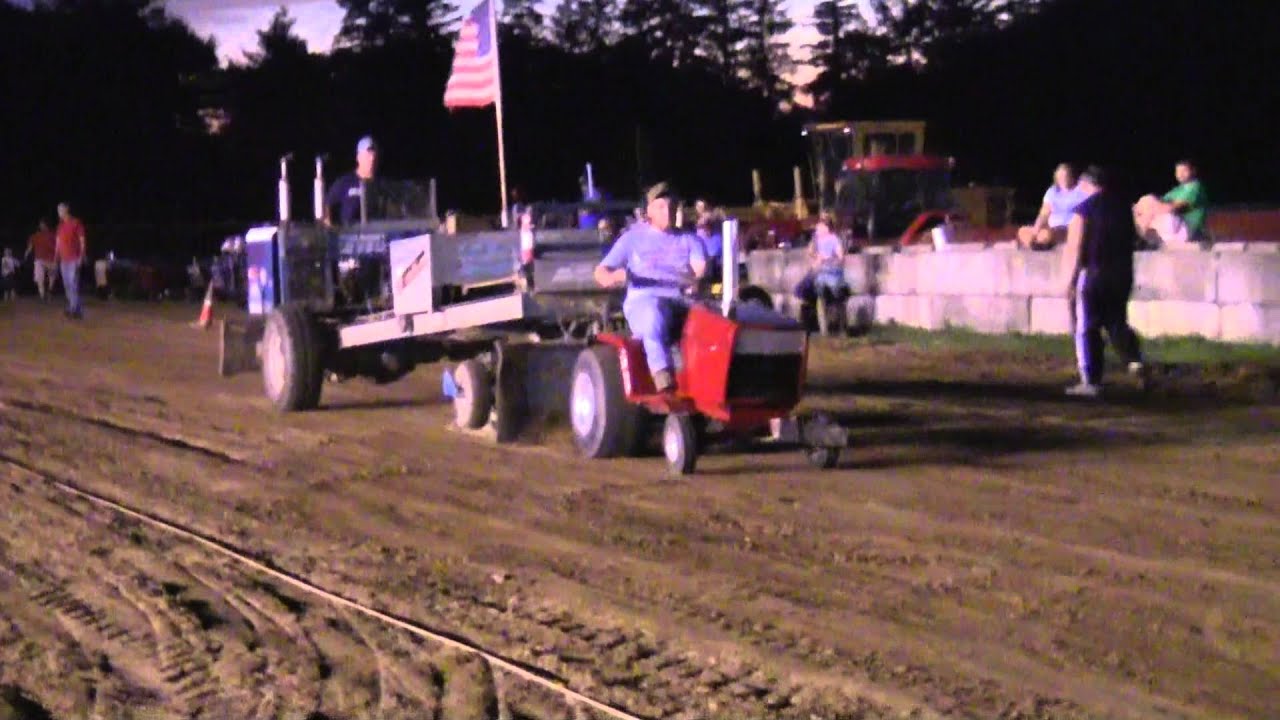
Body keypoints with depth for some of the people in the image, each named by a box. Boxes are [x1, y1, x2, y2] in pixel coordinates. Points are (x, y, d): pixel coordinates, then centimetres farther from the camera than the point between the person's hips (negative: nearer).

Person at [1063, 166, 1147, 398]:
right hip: (1122, 273, 5)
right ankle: (1135, 360, -4)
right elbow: (1130, 241, 13)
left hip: (1093, 273, -5)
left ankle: (1091, 381, 1)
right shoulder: (1122, 206, 8)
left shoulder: (1083, 210, -8)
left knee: (1087, 328, 3)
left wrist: (1072, 279, -6)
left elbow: (1075, 248, -11)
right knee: (1117, 322, 19)